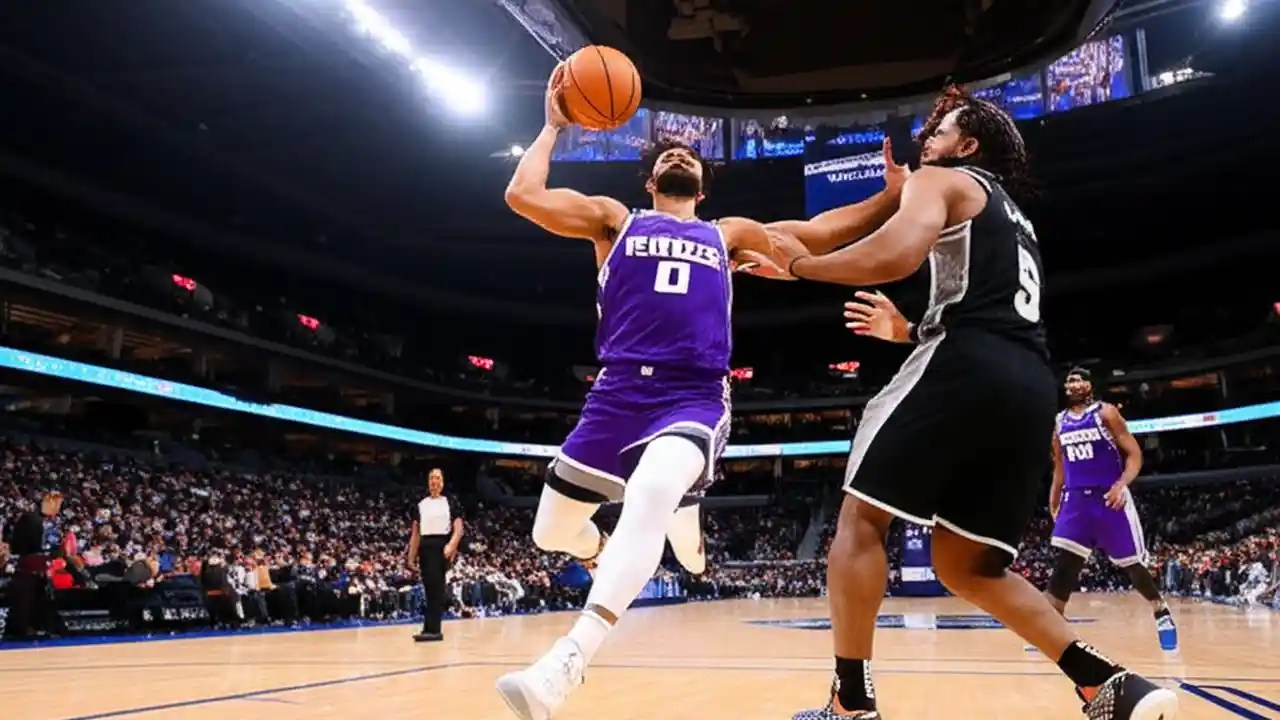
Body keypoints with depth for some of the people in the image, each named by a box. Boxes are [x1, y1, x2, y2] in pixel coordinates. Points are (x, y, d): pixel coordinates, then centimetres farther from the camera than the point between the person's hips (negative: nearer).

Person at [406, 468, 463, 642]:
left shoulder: (451, 503, 4)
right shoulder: (420, 505, 15)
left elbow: (458, 530, -4)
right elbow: (415, 533, 16)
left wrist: (451, 546, -22)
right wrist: (411, 556, 9)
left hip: (441, 545, -5)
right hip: (425, 547, 5)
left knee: (435, 586, -12)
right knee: (430, 588, 6)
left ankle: (432, 629, -15)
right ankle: (433, 629, 11)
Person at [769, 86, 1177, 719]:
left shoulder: (941, 181, 11)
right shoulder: (1012, 217, 36)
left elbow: (898, 255, -11)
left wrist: (801, 264, 2)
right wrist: (909, 332, 41)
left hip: (968, 365, -8)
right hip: (1030, 385, 8)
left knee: (861, 518, 2)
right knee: (966, 565, 14)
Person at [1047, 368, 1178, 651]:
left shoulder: (1106, 413, -4)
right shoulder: (1059, 423, 11)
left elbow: (1134, 454, -6)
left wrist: (1122, 484, -22)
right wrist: (1053, 502, 14)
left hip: (1109, 497, -4)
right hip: (1075, 499, 4)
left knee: (1131, 563, 4)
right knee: (1064, 562, -9)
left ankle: (1162, 613, 28)